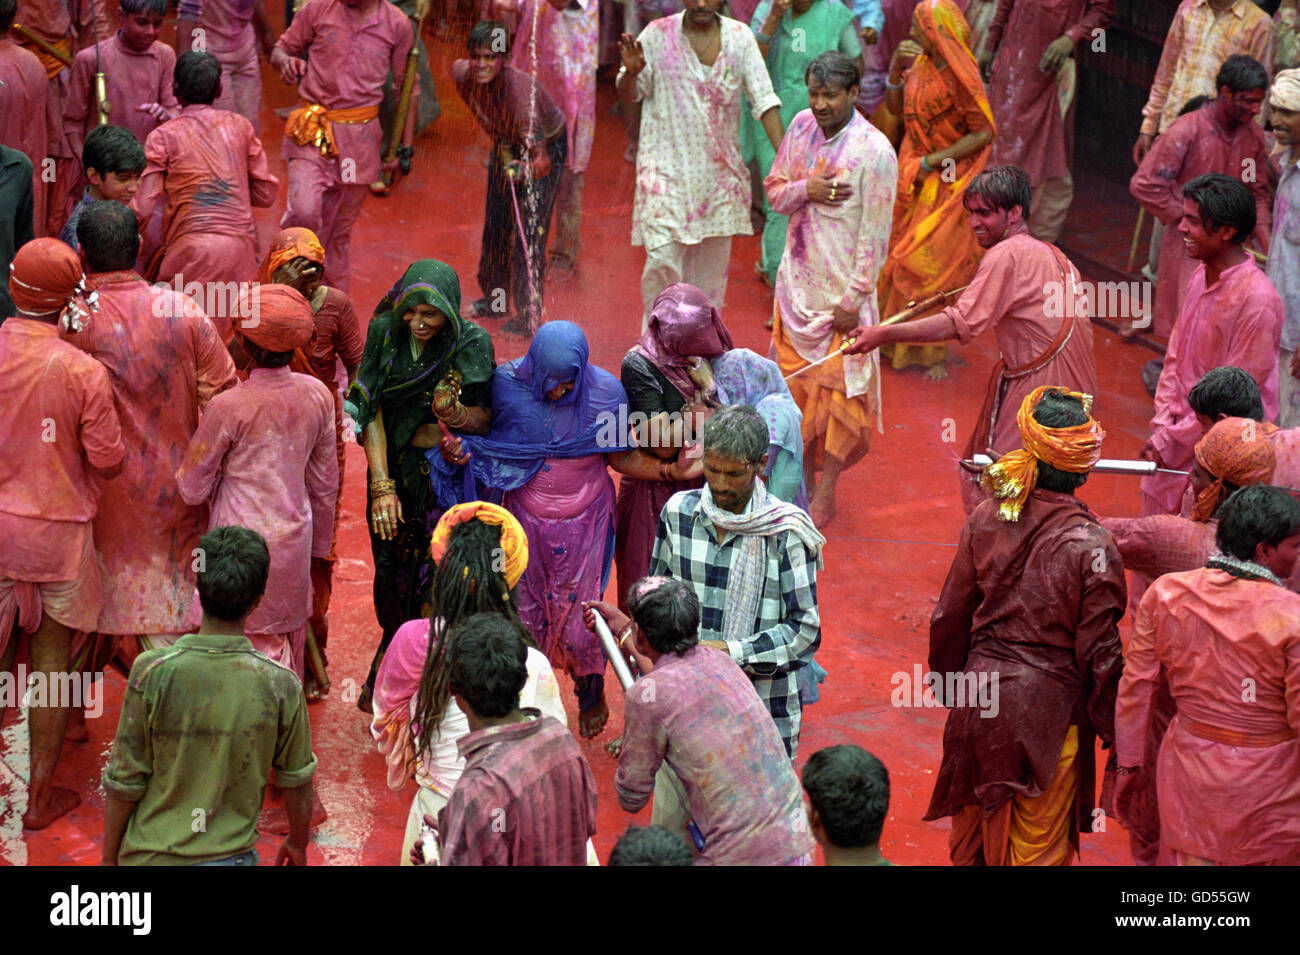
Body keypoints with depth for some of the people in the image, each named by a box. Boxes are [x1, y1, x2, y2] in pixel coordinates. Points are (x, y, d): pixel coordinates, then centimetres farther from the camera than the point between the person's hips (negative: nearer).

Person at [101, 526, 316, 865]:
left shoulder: (152, 673, -16)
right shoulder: (280, 685, -13)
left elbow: (124, 783, -9)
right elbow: (297, 782, 1)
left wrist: (109, 858, 5)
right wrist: (298, 843, 20)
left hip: (151, 856, 0)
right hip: (231, 856, 0)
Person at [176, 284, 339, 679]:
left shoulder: (228, 406, -19)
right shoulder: (318, 395, -5)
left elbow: (192, 489, -9)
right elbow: (325, 482, 7)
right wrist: (318, 544, 20)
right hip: (296, 538, 5)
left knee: (258, 647, 6)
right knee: (290, 639, 20)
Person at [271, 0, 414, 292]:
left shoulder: (398, 25, 2)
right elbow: (280, 50, 10)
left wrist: (404, 147, 9)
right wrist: (286, 61, -15)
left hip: (360, 136, 1)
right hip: (312, 131, -1)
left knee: (341, 229, 9)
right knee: (304, 211, -22)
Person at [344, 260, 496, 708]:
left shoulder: (472, 344, -12)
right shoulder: (384, 333, -9)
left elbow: (486, 420, -6)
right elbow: (370, 410, -8)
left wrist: (456, 413, -30)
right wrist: (382, 487, -15)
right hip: (397, 468, 2)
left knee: (433, 578, -2)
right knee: (395, 575, 9)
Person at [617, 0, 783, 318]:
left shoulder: (739, 36, 1)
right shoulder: (657, 35, -5)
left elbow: (764, 100, -2)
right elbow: (629, 94, 4)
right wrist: (631, 71, -21)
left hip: (720, 169, 3)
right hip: (667, 165, -3)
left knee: (712, 260, 9)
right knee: (663, 258, -12)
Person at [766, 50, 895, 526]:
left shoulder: (875, 151, -18)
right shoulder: (802, 127, 0)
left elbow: (874, 234, -15)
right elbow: (774, 190, 8)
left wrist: (854, 298, -14)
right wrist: (807, 190, -15)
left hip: (843, 287, -5)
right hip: (797, 280, 5)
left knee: (839, 385, 0)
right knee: (797, 378, 12)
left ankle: (826, 492, 12)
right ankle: (803, 477, 27)